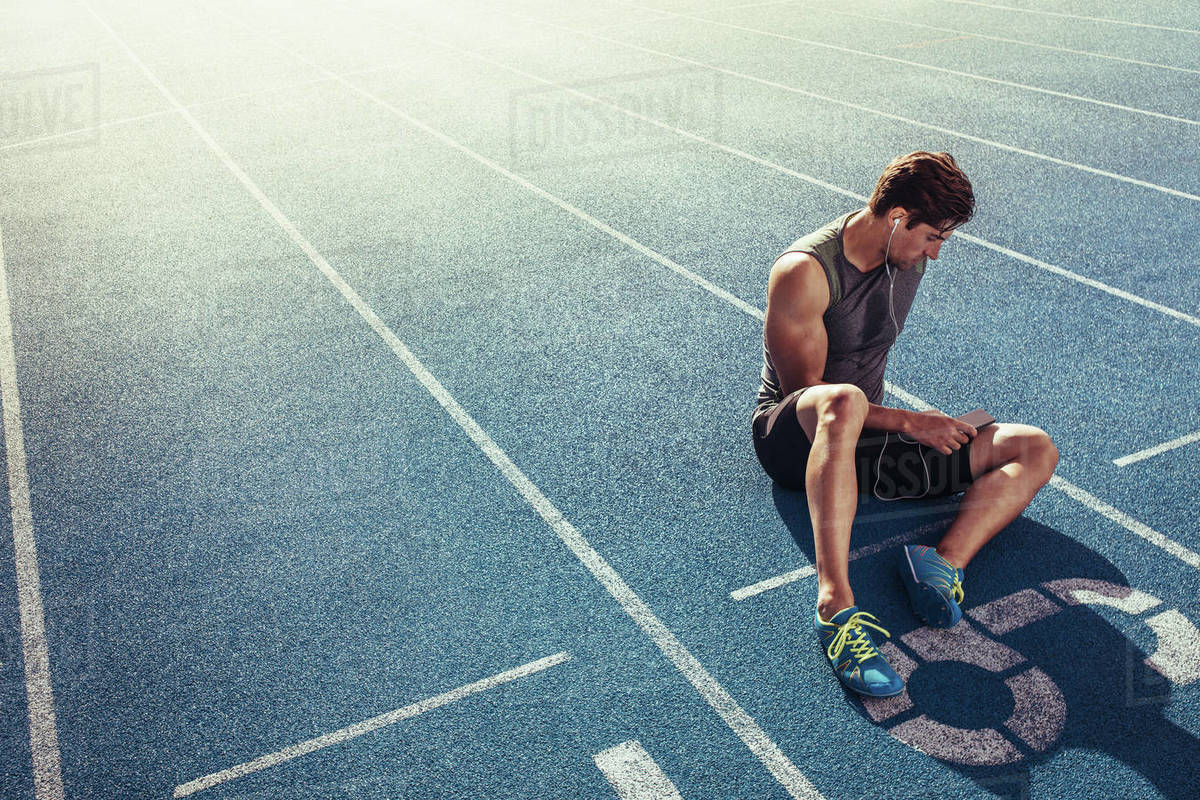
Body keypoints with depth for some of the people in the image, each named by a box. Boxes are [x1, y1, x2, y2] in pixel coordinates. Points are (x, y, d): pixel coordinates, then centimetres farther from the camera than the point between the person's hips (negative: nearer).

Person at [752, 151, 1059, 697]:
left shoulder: (910, 258, 3)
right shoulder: (804, 272, -19)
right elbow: (806, 389, -18)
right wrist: (908, 423, -20)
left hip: (865, 439, 7)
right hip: (793, 437, -7)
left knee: (1036, 450, -7)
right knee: (843, 403, -45)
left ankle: (945, 561, -32)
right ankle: (836, 607, -52)